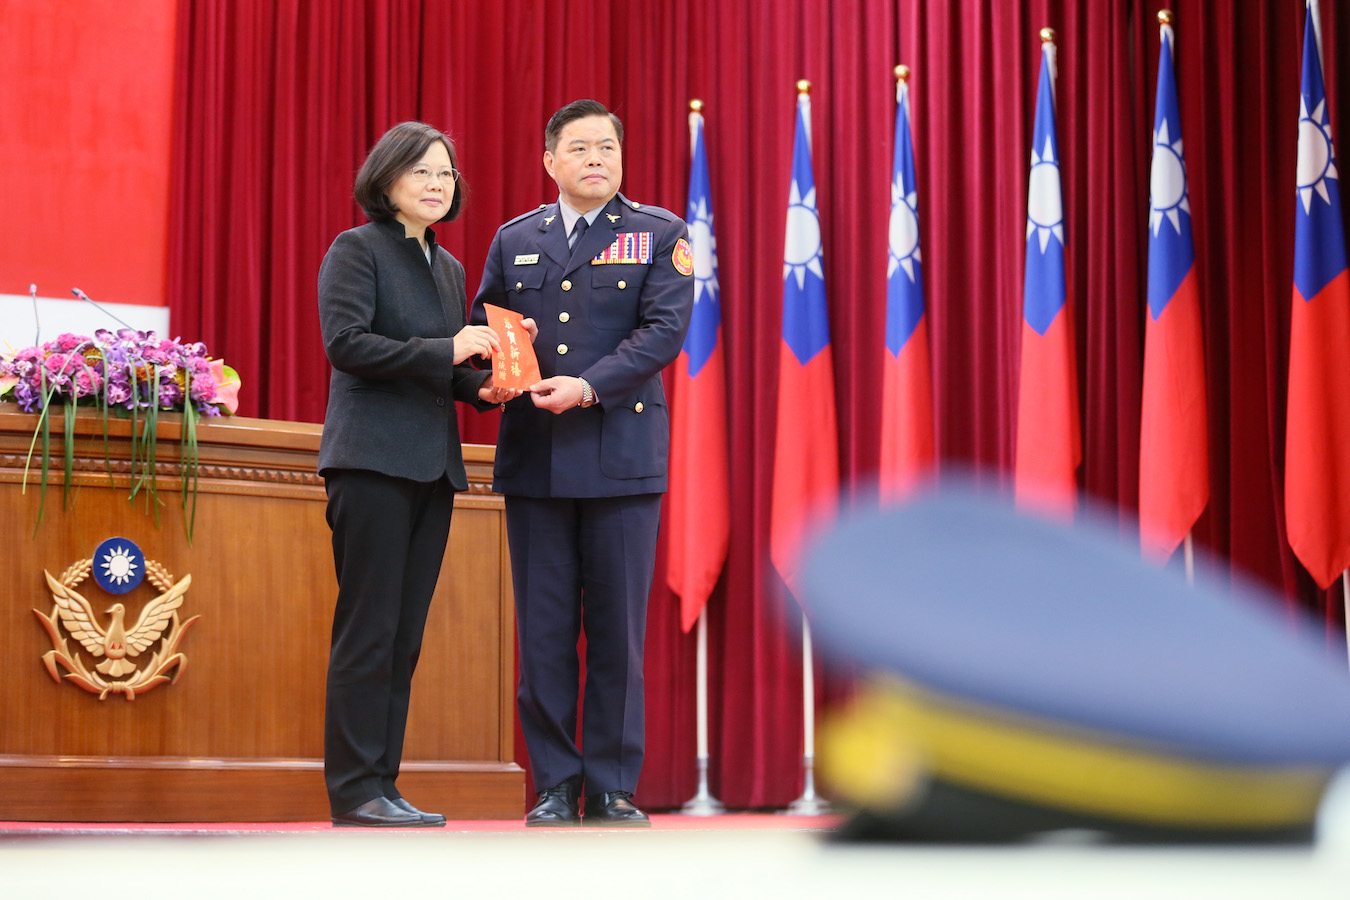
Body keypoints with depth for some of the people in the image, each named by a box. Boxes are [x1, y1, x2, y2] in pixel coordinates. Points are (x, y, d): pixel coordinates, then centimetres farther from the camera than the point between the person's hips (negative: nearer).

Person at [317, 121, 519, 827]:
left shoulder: (449, 266, 20)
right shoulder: (357, 249, -1)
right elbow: (345, 342, -13)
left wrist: (482, 386, 2)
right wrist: (445, 351, -17)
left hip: (433, 463, 7)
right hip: (373, 456, -7)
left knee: (405, 634, 6)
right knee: (369, 629, -7)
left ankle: (381, 783, 9)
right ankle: (354, 789, -3)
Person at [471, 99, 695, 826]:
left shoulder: (659, 235, 5)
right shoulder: (514, 240, 14)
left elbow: (665, 328, -7)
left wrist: (588, 386, -19)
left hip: (621, 454, -2)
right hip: (533, 458, 2)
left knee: (618, 630, 1)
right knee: (544, 631, 3)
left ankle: (612, 789, 9)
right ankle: (554, 787, 11)